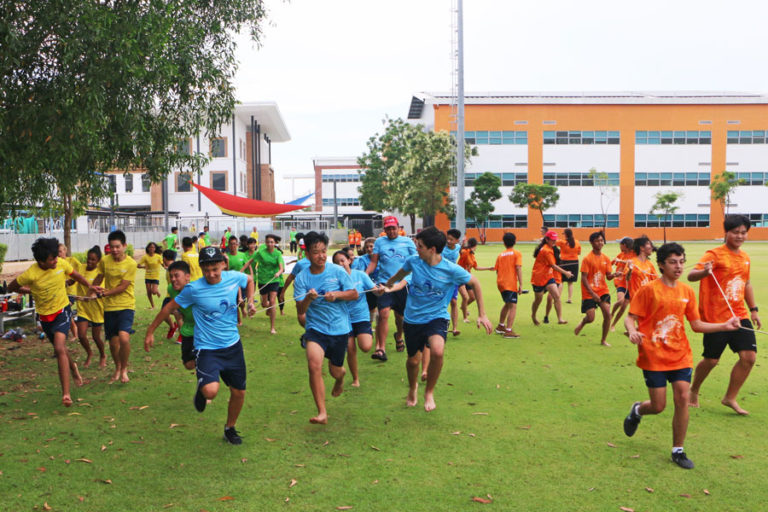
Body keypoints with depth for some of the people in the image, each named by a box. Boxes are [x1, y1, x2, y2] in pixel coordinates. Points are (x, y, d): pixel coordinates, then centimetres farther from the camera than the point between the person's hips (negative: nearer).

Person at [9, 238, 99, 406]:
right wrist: (32, 291, -8)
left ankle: (66, 393, -24)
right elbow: (11, 288, -3)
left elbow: (75, 275, 7)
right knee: (61, 349, 18)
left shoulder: (61, 263, -14)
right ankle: (72, 367, 55)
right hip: (45, 316, 2)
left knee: (59, 348, -20)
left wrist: (89, 286, -4)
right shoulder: (30, 274, -20)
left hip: (62, 310, -2)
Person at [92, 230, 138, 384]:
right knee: (113, 342, 9)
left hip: (126, 306, -4)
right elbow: (99, 278, 18)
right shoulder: (105, 260, 0)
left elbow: (123, 287, -13)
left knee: (124, 338, -21)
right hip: (109, 307, 4)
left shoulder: (131, 263, -10)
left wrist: (104, 293, -16)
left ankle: (124, 369, 2)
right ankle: (117, 368, 36)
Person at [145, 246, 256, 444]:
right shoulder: (194, 289, -16)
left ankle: (230, 428, 38)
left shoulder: (235, 278, -6)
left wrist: (250, 301, 3)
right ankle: (201, 390, 12)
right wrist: (150, 331, 3)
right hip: (207, 348, -4)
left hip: (233, 346, 4)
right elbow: (170, 307, -3)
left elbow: (249, 280, 18)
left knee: (239, 392, 10)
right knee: (211, 391, -27)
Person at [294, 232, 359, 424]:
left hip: (340, 328, 1)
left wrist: (337, 294, -18)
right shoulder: (302, 278, -6)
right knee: (314, 365, -22)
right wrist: (308, 298, -30)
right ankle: (322, 412, -13)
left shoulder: (337, 271, -5)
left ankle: (341, 377, 53)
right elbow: (300, 310, -9)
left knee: (335, 371, 12)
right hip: (315, 328, 0)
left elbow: (354, 294, 0)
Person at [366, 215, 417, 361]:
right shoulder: (379, 242, 10)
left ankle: (399, 336, 44)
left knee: (400, 315, 13)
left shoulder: (407, 242, 8)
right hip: (384, 283, -1)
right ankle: (381, 348, -13)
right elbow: (373, 262, 7)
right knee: (383, 314, -15)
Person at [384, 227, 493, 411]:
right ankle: (412, 388, 47)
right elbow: (400, 274, 16)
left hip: (437, 317, -3)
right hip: (412, 318, 3)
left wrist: (482, 315, -1)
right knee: (413, 360, 11)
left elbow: (475, 283, -2)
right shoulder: (413, 261, -9)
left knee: (437, 352, -29)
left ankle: (429, 391, -2)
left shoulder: (451, 270, -18)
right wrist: (387, 285, 33)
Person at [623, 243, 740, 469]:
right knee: (659, 406, 0)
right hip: (654, 357, -4)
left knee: (682, 399, -4)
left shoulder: (687, 291, 6)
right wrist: (632, 331, -31)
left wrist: (725, 326, -1)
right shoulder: (649, 290, -10)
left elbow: (696, 324, 10)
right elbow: (630, 318, -9)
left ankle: (678, 450, 14)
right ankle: (637, 410, 37)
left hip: (680, 355, 4)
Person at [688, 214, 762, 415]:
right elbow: (691, 276, -22)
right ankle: (694, 391, 29)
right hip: (717, 317, -6)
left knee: (748, 357, -2)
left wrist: (753, 310, 21)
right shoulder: (715, 254, -11)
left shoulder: (745, 257, 11)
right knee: (711, 359, 2)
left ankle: (730, 398, 14)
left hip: (740, 316, 6)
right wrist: (704, 272, -44)